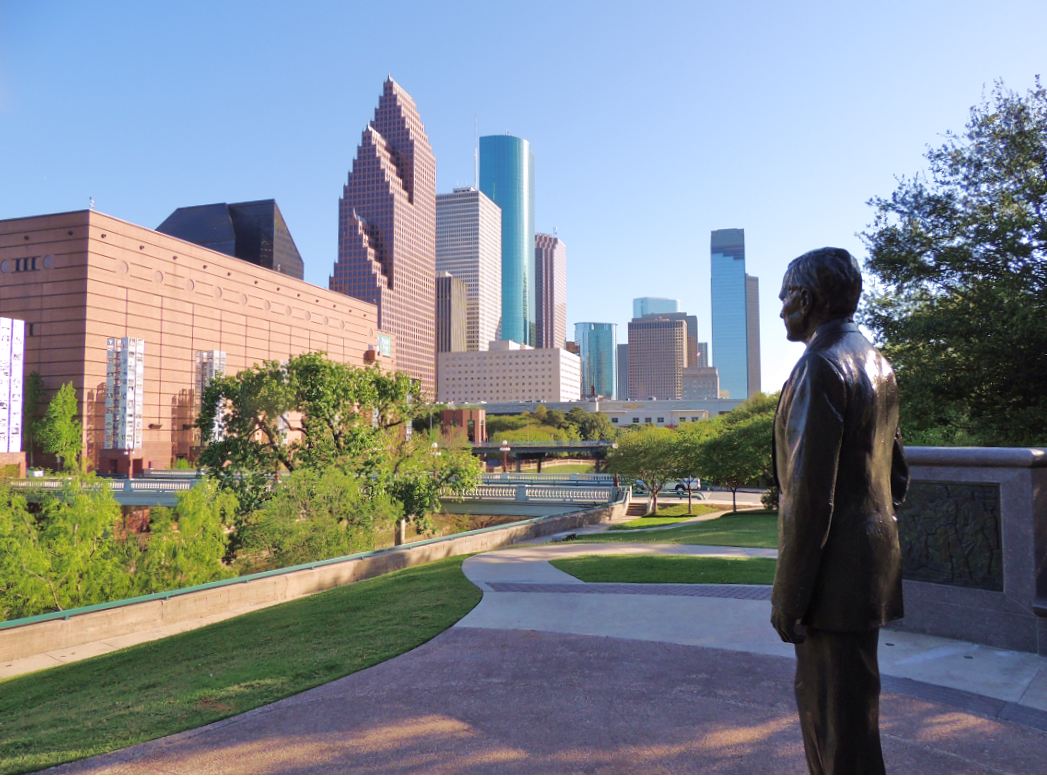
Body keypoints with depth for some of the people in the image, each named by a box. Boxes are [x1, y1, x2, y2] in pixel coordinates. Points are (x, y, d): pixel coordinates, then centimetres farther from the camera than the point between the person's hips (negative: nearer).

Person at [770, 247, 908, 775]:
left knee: (842, 720, 1)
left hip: (835, 571, -10)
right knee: (818, 699, 23)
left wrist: (788, 593, -18)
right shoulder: (877, 363, 14)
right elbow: (897, 474, 19)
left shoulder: (821, 365, -17)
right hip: (871, 563, 10)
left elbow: (811, 492, -22)